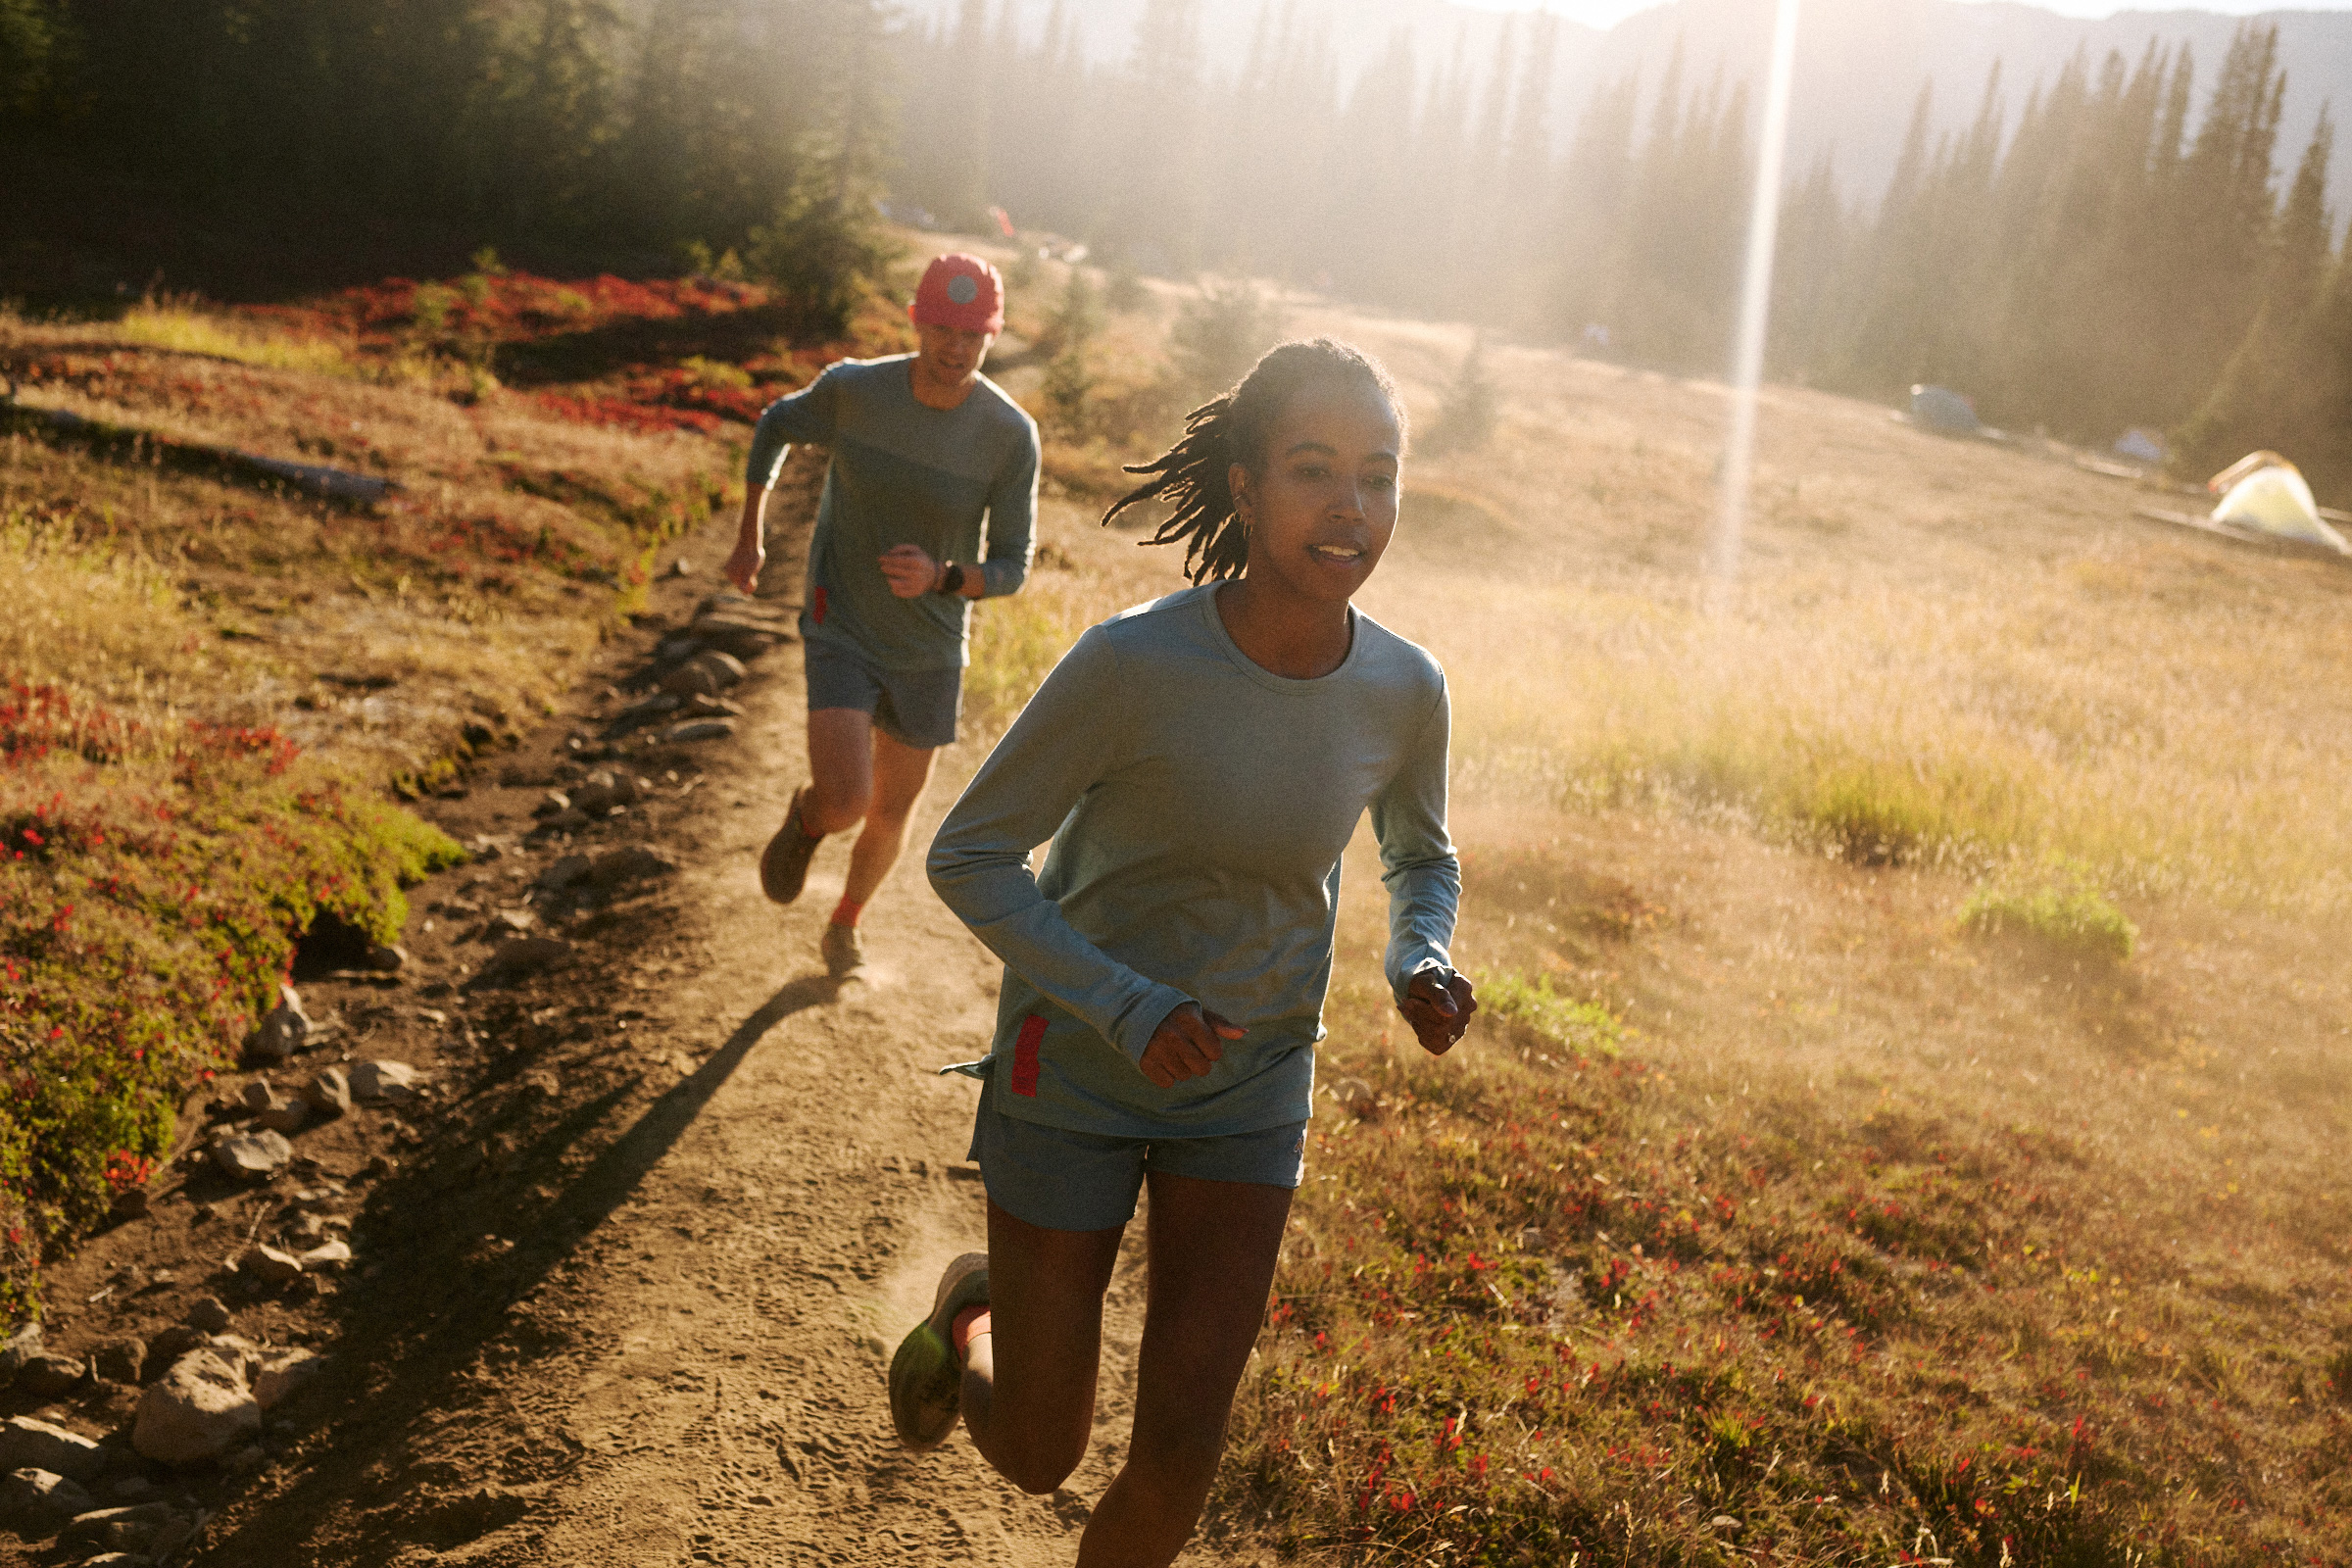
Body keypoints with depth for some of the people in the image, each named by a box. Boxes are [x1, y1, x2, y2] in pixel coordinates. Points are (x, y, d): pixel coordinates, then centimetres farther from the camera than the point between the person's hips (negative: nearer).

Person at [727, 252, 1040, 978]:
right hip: (842, 631, -2)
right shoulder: (853, 389, -17)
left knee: (893, 812, 17)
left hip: (932, 649, 2)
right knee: (844, 804, -19)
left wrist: (941, 578, -33)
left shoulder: (1011, 434, -16)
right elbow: (776, 426, 6)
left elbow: (1010, 568, -12)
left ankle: (845, 925, 48)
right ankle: (805, 818, 21)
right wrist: (749, 536, 9)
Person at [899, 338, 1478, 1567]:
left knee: (1181, 1449, 1)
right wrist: (1130, 1008, -26)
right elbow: (968, 856, -16)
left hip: (1251, 1090, 3)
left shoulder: (1402, 690, -11)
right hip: (1074, 1072, -3)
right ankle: (972, 1302, 43)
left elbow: (1421, 860, 9)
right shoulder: (1135, 663, -25)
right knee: (1037, 1455, 9)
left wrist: (1421, 963, -13)